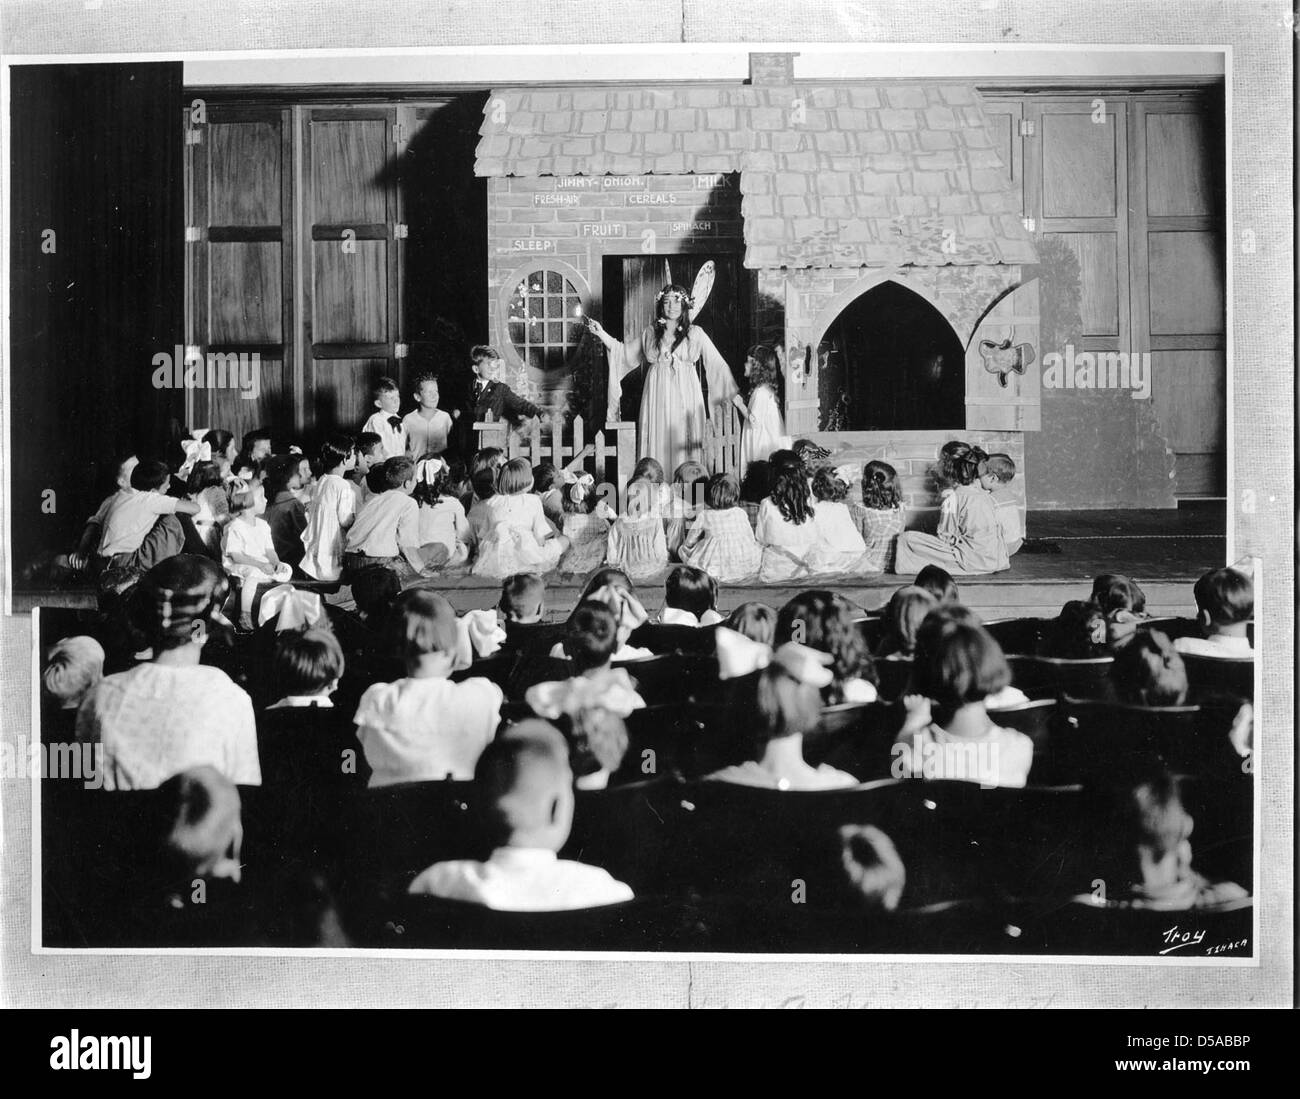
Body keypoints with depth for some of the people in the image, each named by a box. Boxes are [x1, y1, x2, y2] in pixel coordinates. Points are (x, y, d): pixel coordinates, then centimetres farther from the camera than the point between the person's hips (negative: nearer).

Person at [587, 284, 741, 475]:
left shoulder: (694, 333, 2)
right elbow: (628, 355, 19)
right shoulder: (651, 332, 9)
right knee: (657, 446, 1)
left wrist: (735, 397, -4)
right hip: (657, 397, 2)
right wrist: (602, 335, 12)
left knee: (683, 448, -4)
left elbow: (717, 364, 0)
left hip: (685, 396, -2)